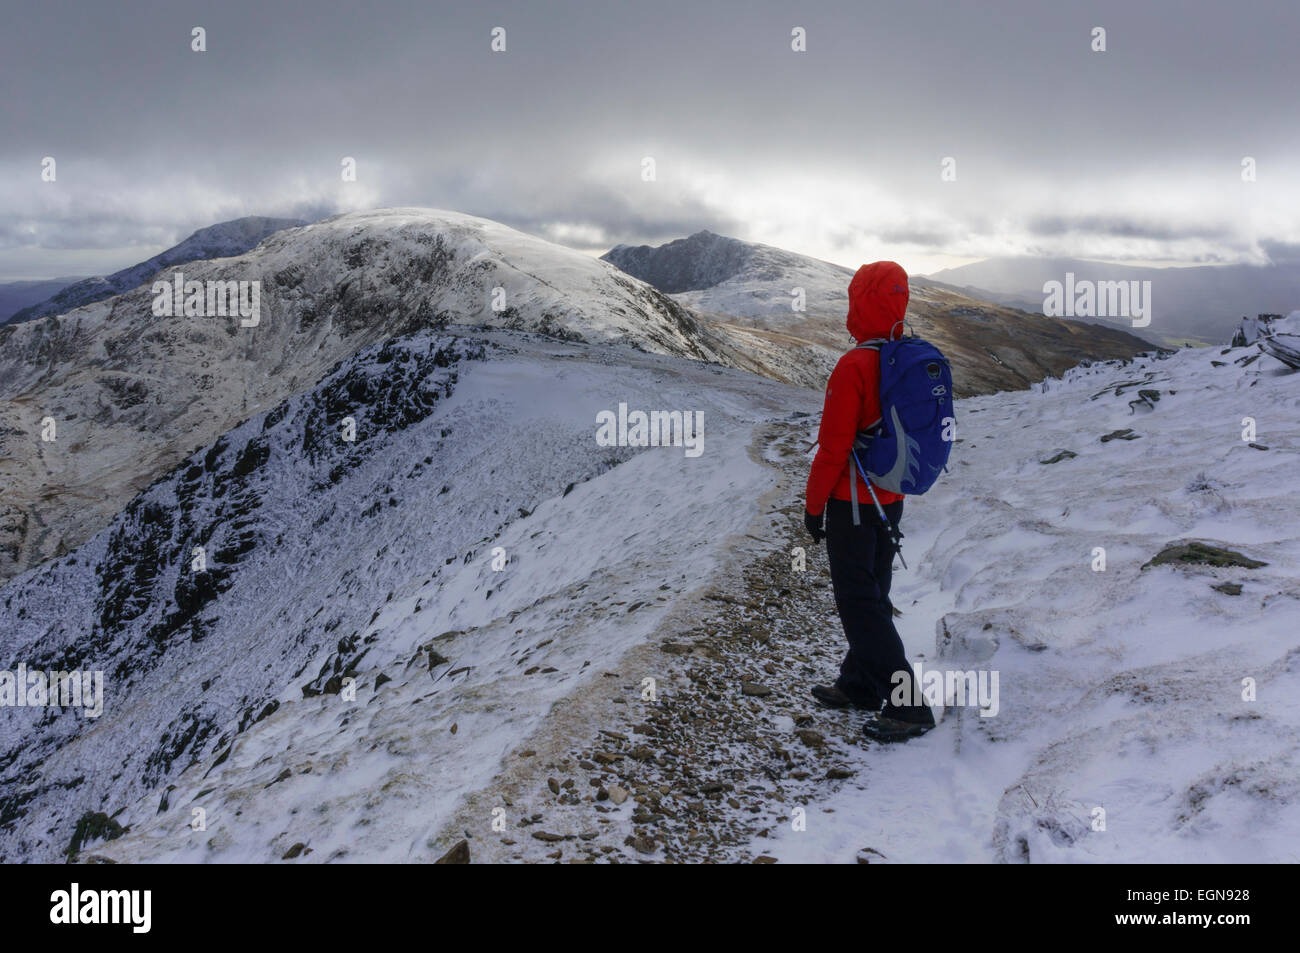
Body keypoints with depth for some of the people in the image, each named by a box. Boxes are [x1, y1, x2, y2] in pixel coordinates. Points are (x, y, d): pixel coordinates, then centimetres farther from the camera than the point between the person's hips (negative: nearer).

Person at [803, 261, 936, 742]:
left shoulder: (854, 366, -22)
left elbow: (834, 446, -19)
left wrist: (813, 504, -9)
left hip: (853, 501, -8)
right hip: (892, 498, 8)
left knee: (860, 602, -2)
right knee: (872, 592, 19)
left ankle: (907, 706, -2)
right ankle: (859, 684, 32)